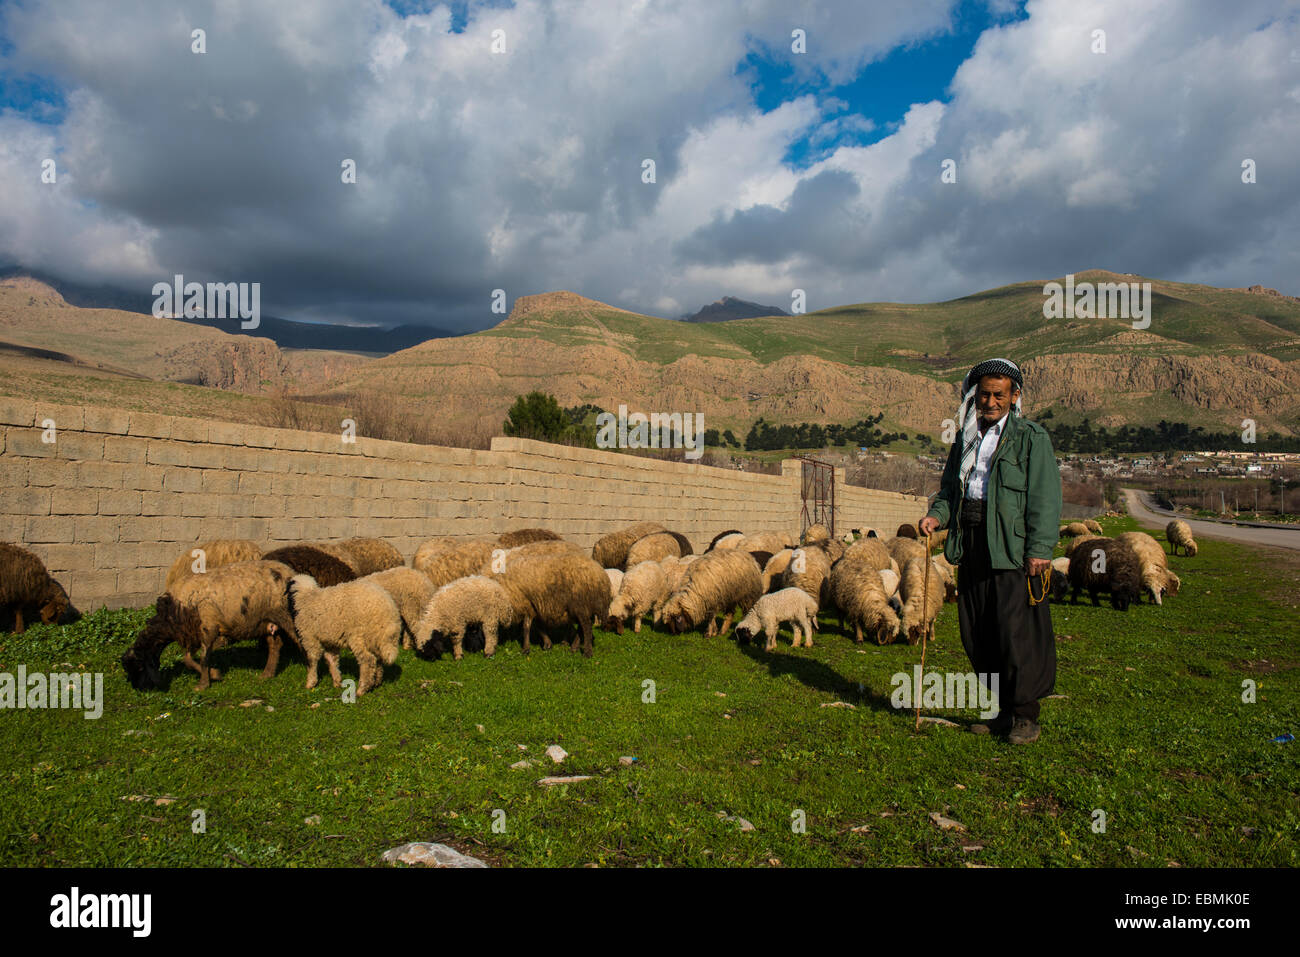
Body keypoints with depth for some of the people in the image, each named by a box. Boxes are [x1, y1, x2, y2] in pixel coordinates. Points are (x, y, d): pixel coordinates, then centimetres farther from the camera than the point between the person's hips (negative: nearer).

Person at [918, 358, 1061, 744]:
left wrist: (1039, 549, -15)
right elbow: (950, 487, 22)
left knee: (1016, 633, -5)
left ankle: (1026, 716, 10)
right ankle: (1005, 711, 22)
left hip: (1013, 548, -6)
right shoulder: (966, 438, 17)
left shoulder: (1031, 437, 0)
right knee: (978, 636, 9)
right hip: (972, 548, 6)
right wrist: (937, 515, 1)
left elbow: (1045, 497, -6)